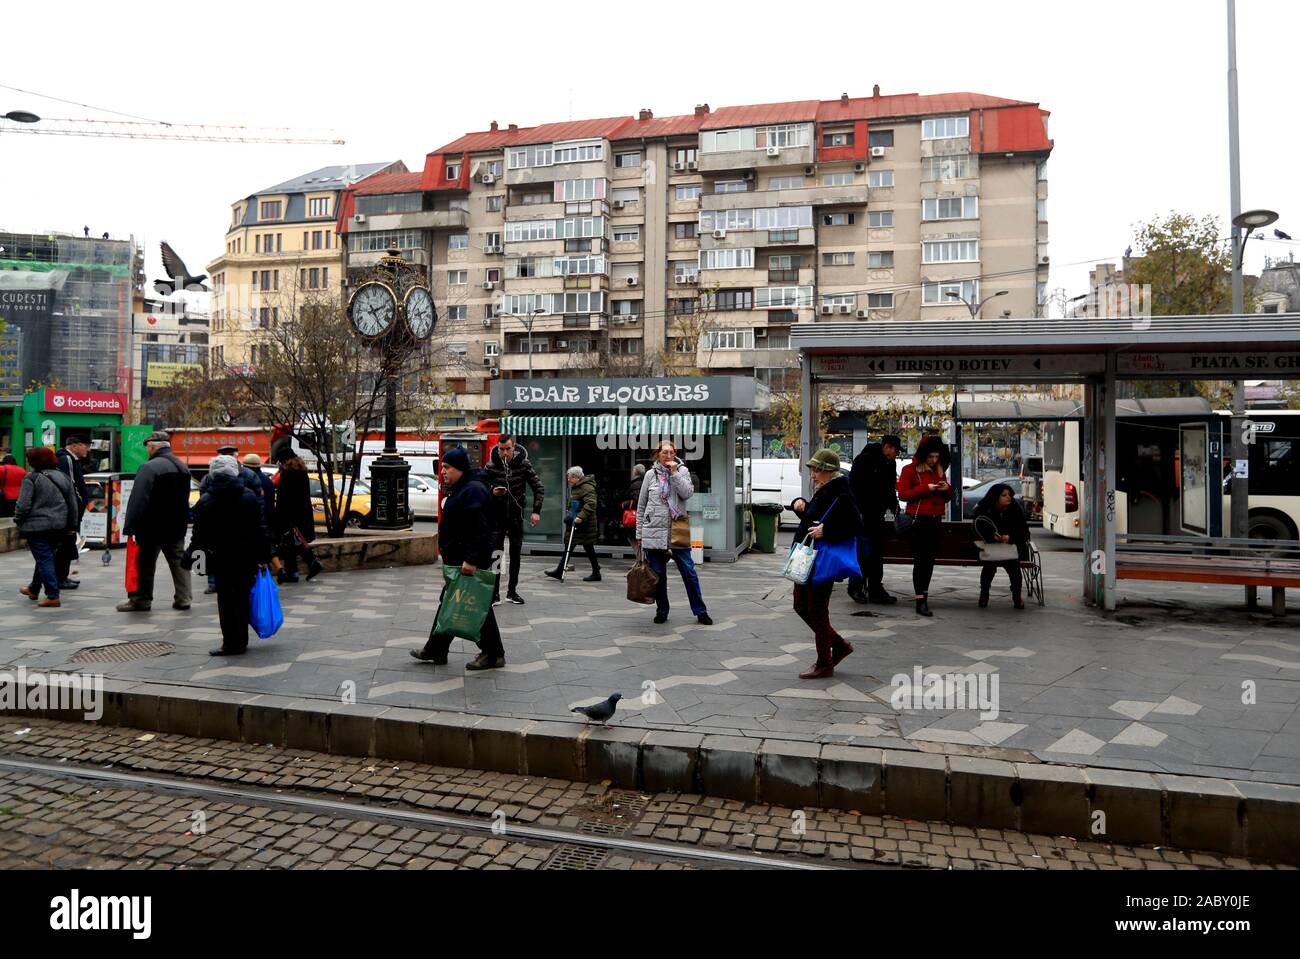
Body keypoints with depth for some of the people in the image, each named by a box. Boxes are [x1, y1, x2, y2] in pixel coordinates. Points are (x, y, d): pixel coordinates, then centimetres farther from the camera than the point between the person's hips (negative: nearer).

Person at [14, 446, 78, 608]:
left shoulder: (32, 478, -9)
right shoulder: (64, 478, 9)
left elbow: (23, 505, -13)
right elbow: (73, 505, 13)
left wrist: (18, 521, 3)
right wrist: (69, 526, 20)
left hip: (37, 526, -6)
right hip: (59, 527, 6)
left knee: (44, 559, -3)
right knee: (46, 557, 20)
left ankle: (53, 596, -7)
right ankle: (34, 590, 38)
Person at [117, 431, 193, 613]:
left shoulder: (149, 467, -16)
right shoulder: (183, 467, 9)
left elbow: (138, 499, -20)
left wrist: (130, 526, -18)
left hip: (152, 527, -6)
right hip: (177, 527, 7)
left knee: (145, 563, 4)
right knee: (178, 561, 11)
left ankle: (141, 600, 10)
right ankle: (183, 598, 10)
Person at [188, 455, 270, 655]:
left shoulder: (205, 502, -6)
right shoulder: (249, 496, -1)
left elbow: (199, 534, -5)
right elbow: (261, 528, 1)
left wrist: (190, 555, 6)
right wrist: (264, 555, 6)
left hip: (221, 559, -2)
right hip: (247, 558, 2)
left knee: (226, 601, 4)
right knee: (242, 598, 11)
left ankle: (230, 644, 4)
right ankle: (241, 642, 18)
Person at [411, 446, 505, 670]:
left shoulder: (474, 490, -18)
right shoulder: (461, 488, 16)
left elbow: (478, 528, -26)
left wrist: (471, 559, -31)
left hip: (468, 561, -11)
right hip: (458, 559, 11)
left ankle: (493, 654, 7)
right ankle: (435, 650, 25)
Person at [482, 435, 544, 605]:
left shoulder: (523, 464, -7)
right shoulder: (491, 466, -9)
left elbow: (538, 488, -2)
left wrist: (536, 511, -9)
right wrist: (492, 492, -21)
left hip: (516, 515, 1)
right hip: (497, 515, -1)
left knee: (515, 554, 9)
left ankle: (512, 591, 20)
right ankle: (494, 593, 0)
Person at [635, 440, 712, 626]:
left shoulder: (682, 471, 7)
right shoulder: (650, 474, 7)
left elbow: (688, 493, -11)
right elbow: (641, 506, 10)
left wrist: (674, 473, -12)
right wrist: (639, 533, 7)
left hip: (677, 532, -1)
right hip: (654, 532, 1)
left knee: (689, 572, -2)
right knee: (658, 574, 6)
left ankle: (700, 611, 7)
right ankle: (661, 611, 19)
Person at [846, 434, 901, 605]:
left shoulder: (889, 464, 13)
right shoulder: (864, 460, -11)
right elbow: (854, 487, -15)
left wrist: (895, 510, 11)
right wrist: (857, 512, -19)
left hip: (877, 516, 8)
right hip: (862, 514, -8)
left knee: (877, 553, 9)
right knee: (866, 552, -10)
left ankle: (876, 591, 15)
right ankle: (855, 587, 4)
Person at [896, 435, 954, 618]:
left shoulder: (939, 470, 17)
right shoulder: (910, 469, 0)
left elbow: (948, 497, 24)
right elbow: (902, 494, -8)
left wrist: (947, 488, 1)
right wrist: (926, 488, -15)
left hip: (935, 521, 6)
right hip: (918, 520, -6)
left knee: (929, 560, 8)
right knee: (920, 560, -10)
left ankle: (924, 594, 20)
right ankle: (921, 600, -11)